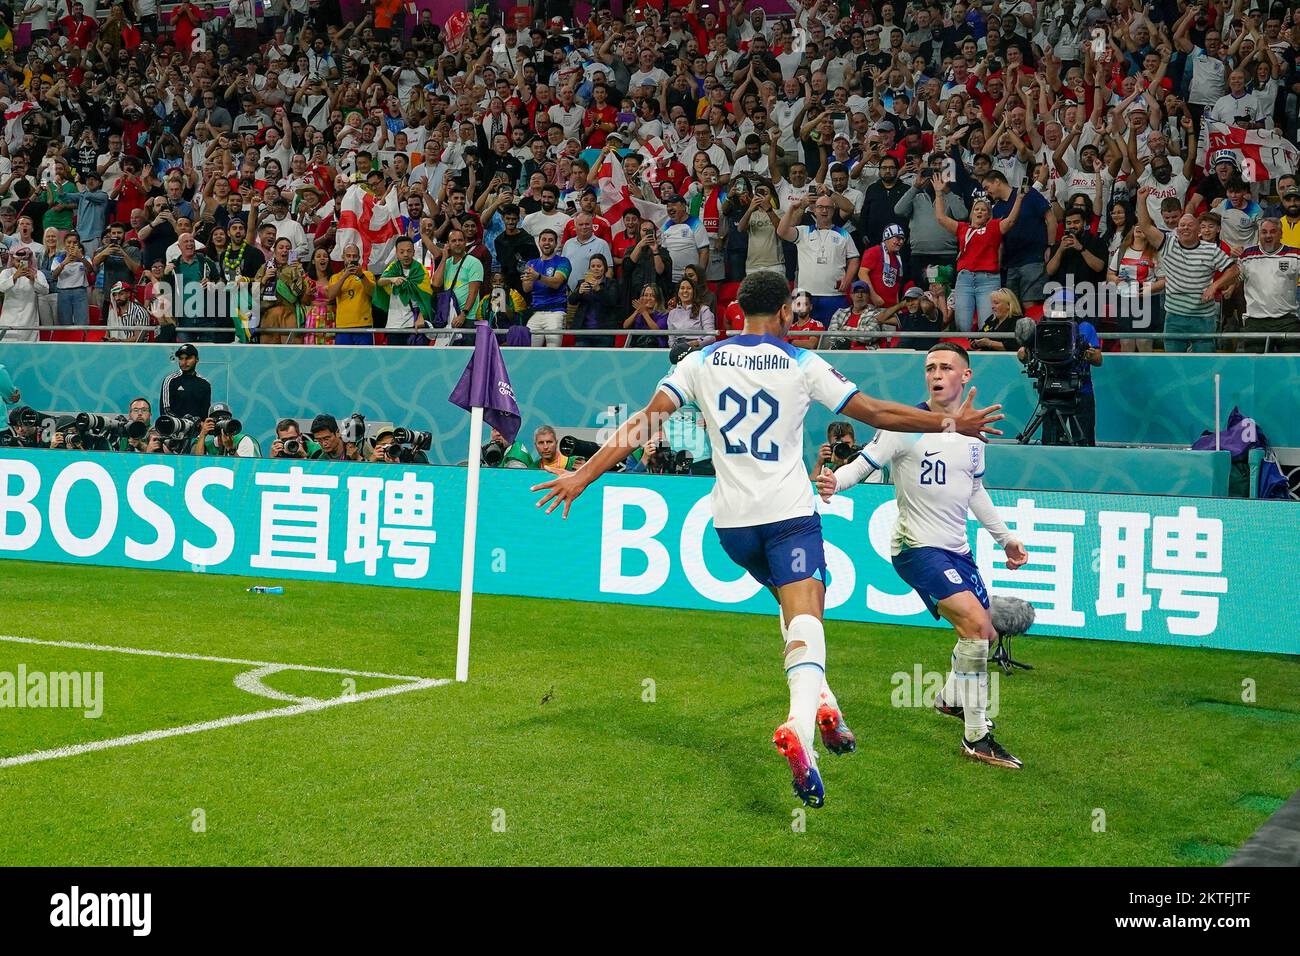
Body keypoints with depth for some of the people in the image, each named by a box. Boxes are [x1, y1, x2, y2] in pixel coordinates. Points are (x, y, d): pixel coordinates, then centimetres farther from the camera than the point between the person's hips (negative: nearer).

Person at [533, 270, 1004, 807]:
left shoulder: (701, 362, 4)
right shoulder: (802, 364, -2)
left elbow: (645, 423, -3)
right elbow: (876, 412, 3)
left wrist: (584, 476, 0)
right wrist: (951, 423, 14)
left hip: (732, 521, 4)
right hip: (790, 512, -4)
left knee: (795, 605, 25)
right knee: (804, 620, -13)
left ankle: (823, 707, 18)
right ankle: (799, 723, -37)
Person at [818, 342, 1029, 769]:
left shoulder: (972, 431, 9)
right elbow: (862, 463, -13)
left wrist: (1005, 537, 25)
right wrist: (833, 481, -35)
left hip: (957, 549, 8)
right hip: (917, 546, -7)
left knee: (981, 635, 15)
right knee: (975, 624, -23)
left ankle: (950, 699, 46)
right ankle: (976, 737, -15)